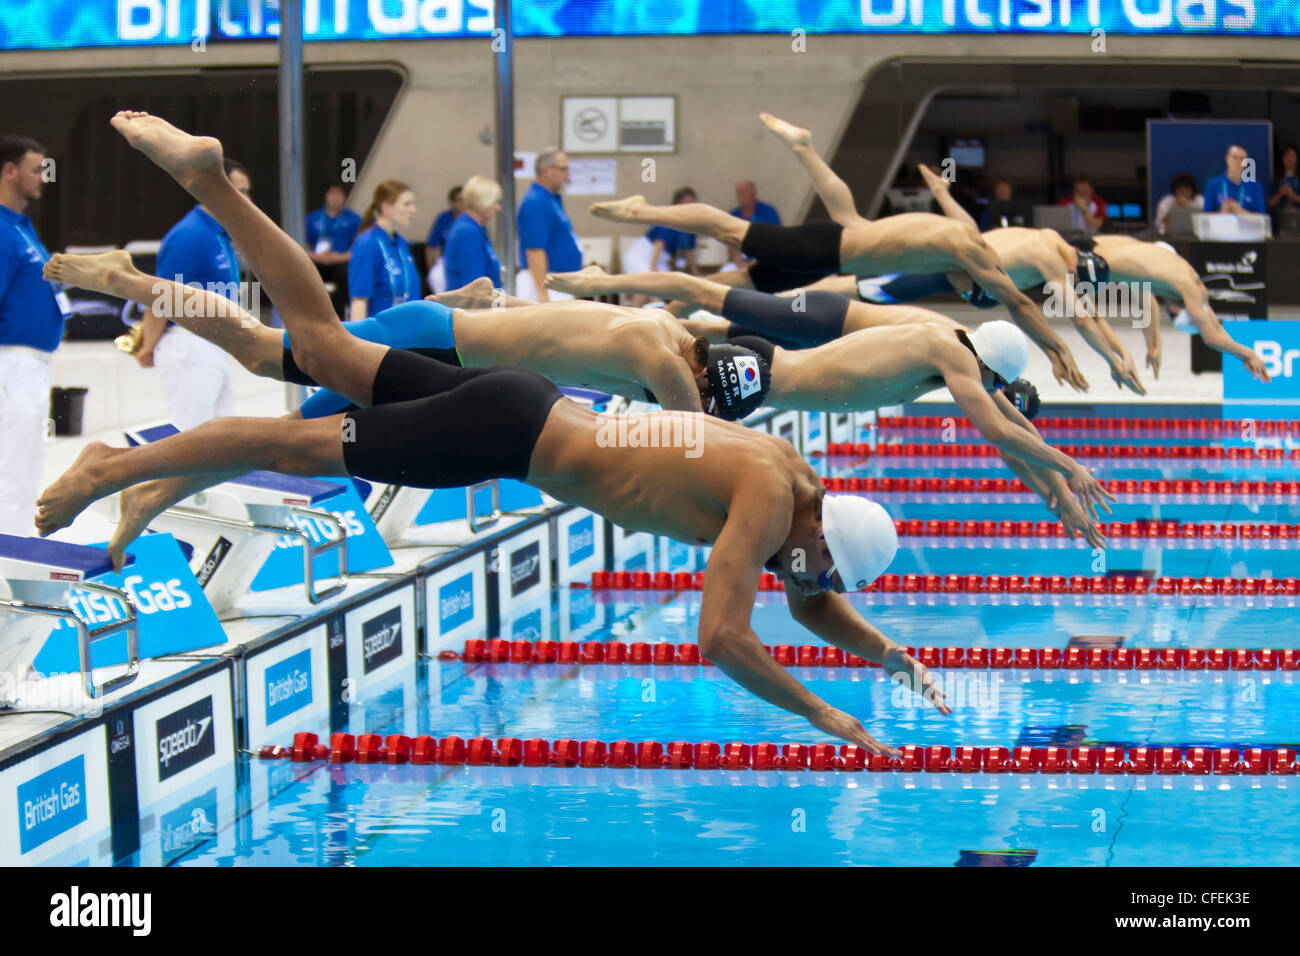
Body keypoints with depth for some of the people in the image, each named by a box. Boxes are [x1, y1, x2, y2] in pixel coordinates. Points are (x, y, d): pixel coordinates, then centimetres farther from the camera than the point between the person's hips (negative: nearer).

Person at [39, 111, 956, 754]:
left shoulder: (800, 478, 4)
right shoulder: (768, 498, -22)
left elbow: (815, 609, 20)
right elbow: (722, 638, -29)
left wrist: (892, 655, 6)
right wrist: (824, 716, -24)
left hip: (530, 409, 8)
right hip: (511, 430, -8)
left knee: (326, 350, 14)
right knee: (306, 446, 0)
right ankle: (114, 467, 9)